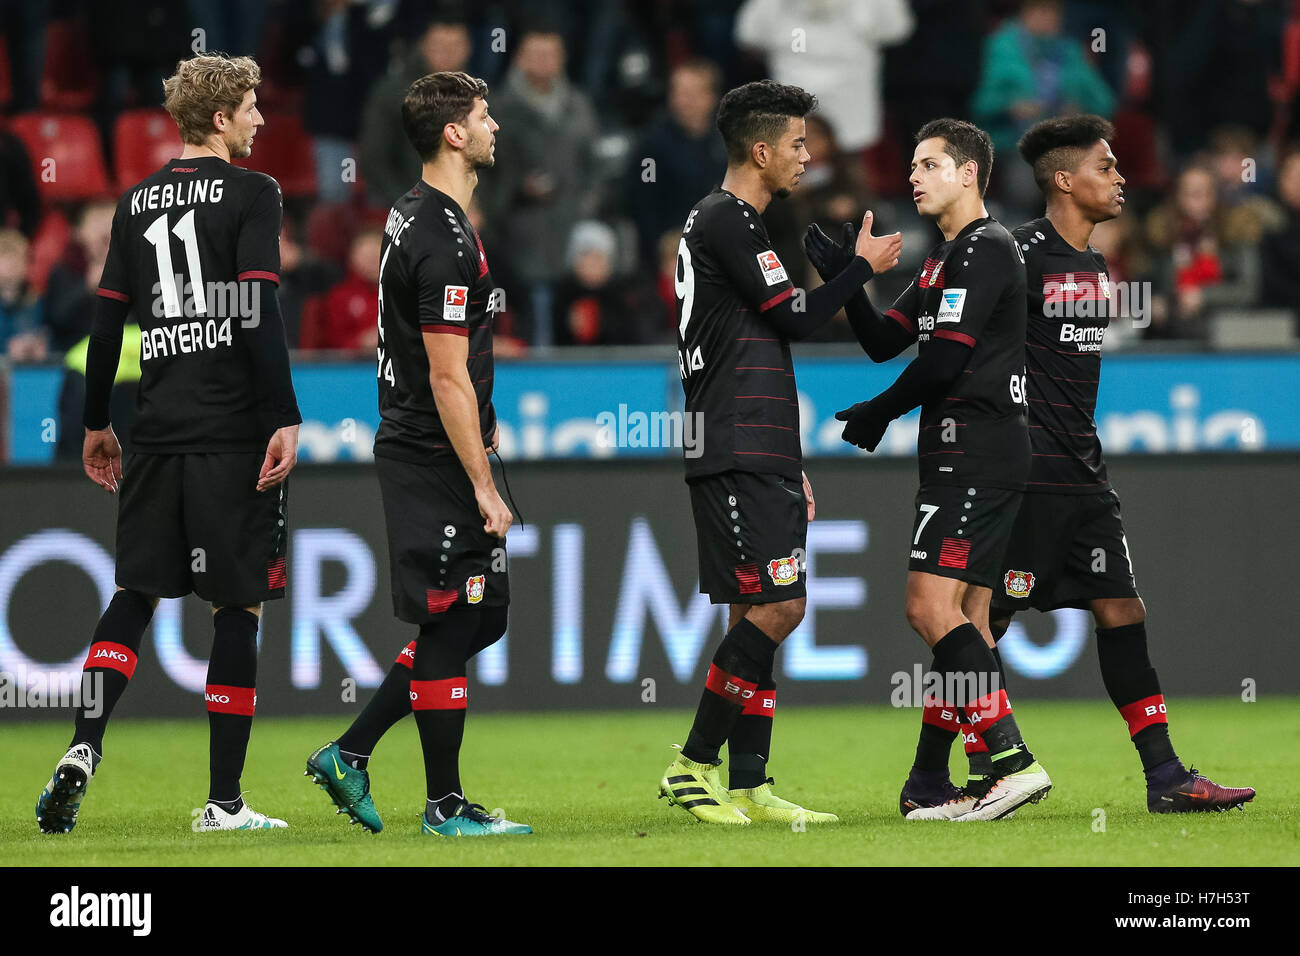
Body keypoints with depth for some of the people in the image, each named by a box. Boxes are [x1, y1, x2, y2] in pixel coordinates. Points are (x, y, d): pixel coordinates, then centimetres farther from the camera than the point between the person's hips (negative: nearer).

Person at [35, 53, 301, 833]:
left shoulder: (139, 201, 12)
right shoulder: (250, 193, -5)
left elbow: (107, 320, 14)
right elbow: (258, 315, -14)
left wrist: (98, 425, 22)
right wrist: (286, 420, -15)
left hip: (157, 431, 5)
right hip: (234, 432, -5)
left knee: (135, 595, 11)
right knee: (237, 607, 1)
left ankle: (84, 748, -9)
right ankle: (224, 802, 2)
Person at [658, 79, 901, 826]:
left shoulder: (731, 223, 22)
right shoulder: (726, 220, -10)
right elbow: (795, 318, -14)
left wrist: (791, 467, 25)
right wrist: (864, 267, 2)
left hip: (759, 457, 10)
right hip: (736, 457, -10)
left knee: (757, 613, 7)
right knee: (776, 606, -13)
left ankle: (749, 787, 6)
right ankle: (696, 765, -8)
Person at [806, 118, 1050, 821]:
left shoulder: (985, 249, -10)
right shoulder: (944, 260, 23)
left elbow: (944, 360, -16)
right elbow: (884, 341, 19)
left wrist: (877, 414, -3)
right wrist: (846, 279, 4)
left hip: (977, 455, -10)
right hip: (959, 457, 10)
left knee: (932, 608, -17)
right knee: (964, 620, 8)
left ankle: (1014, 762, -22)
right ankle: (931, 787, 8)